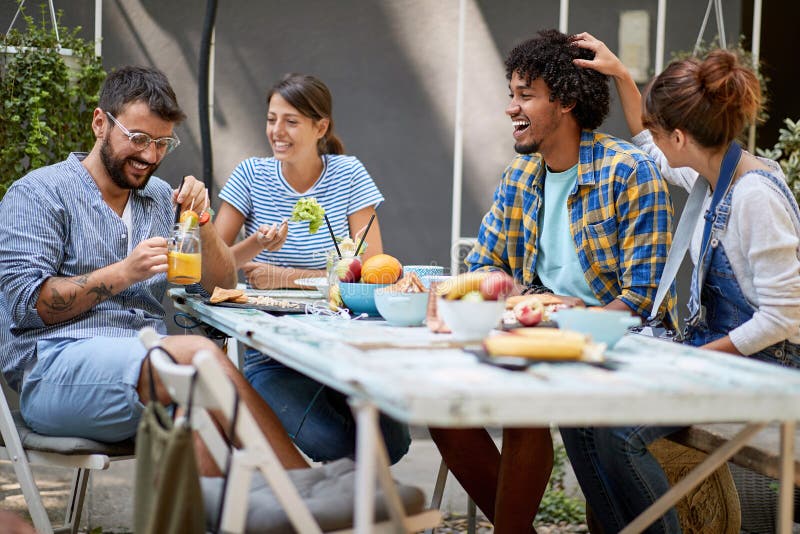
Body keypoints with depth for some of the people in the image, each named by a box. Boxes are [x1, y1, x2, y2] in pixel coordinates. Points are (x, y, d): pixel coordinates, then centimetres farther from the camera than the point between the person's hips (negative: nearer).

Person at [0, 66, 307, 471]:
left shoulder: (160, 197, 22)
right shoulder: (38, 193, 3)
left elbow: (222, 287, 20)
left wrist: (202, 223, 1)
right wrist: (124, 273, -15)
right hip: (55, 370, -6)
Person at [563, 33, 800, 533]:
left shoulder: (756, 194, -21)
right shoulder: (714, 175, 6)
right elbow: (650, 152, 29)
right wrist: (621, 76, 20)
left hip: (758, 364, -9)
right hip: (710, 350, 9)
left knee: (619, 431, -26)